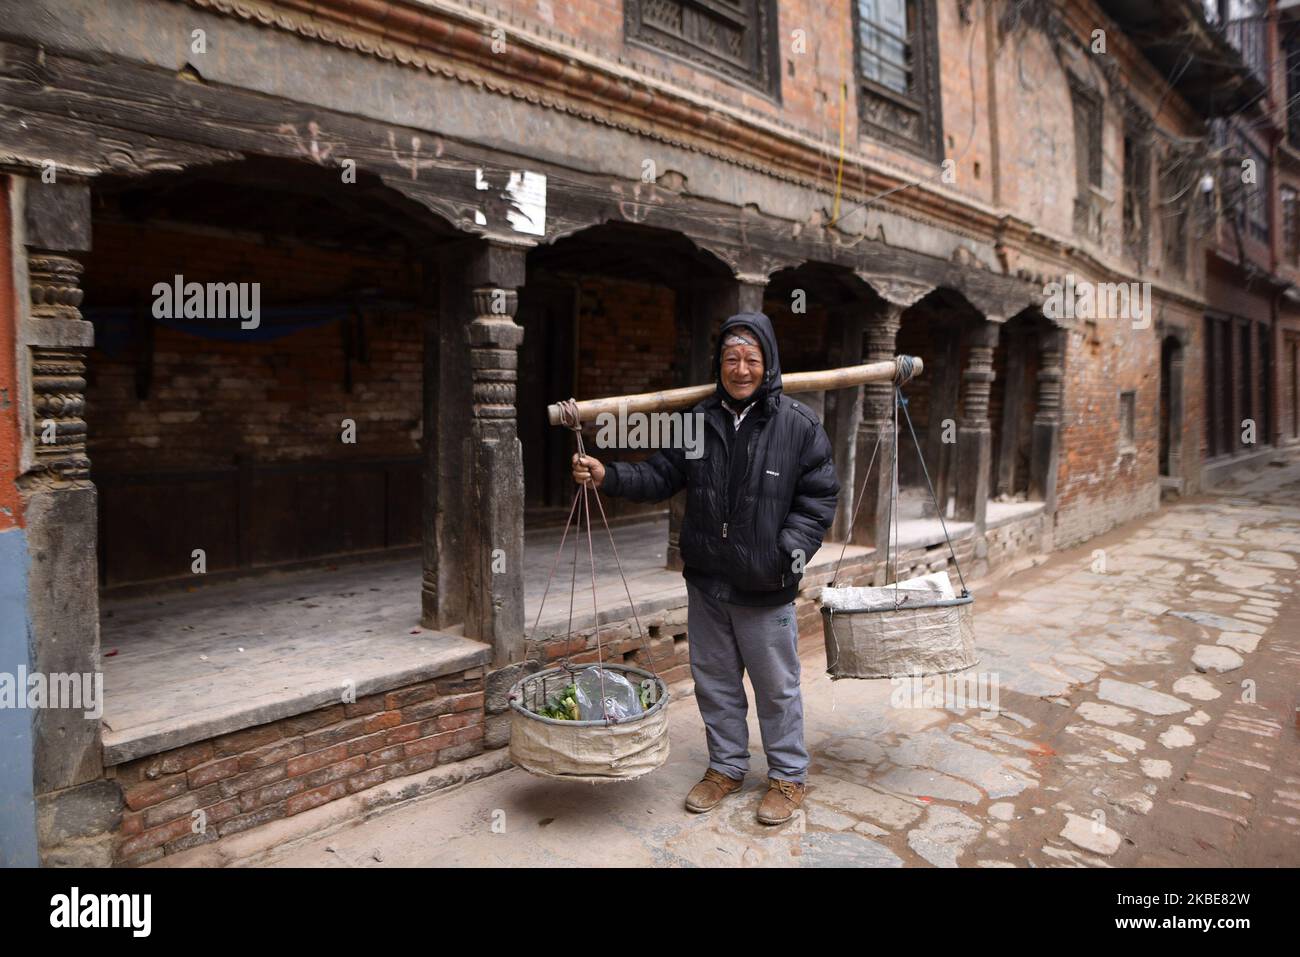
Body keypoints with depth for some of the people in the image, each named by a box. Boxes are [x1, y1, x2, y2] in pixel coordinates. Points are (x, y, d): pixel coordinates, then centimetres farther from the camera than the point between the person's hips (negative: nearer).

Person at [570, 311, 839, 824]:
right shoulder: (697, 422, 3)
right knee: (714, 681, 18)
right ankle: (727, 766, 38)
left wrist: (793, 549, -17)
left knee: (776, 686, 10)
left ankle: (788, 776, 32)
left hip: (765, 589, -4)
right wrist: (608, 476, -8)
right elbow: (660, 475, 7)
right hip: (706, 584, 4)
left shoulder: (799, 425, -8)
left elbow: (819, 495, -5)